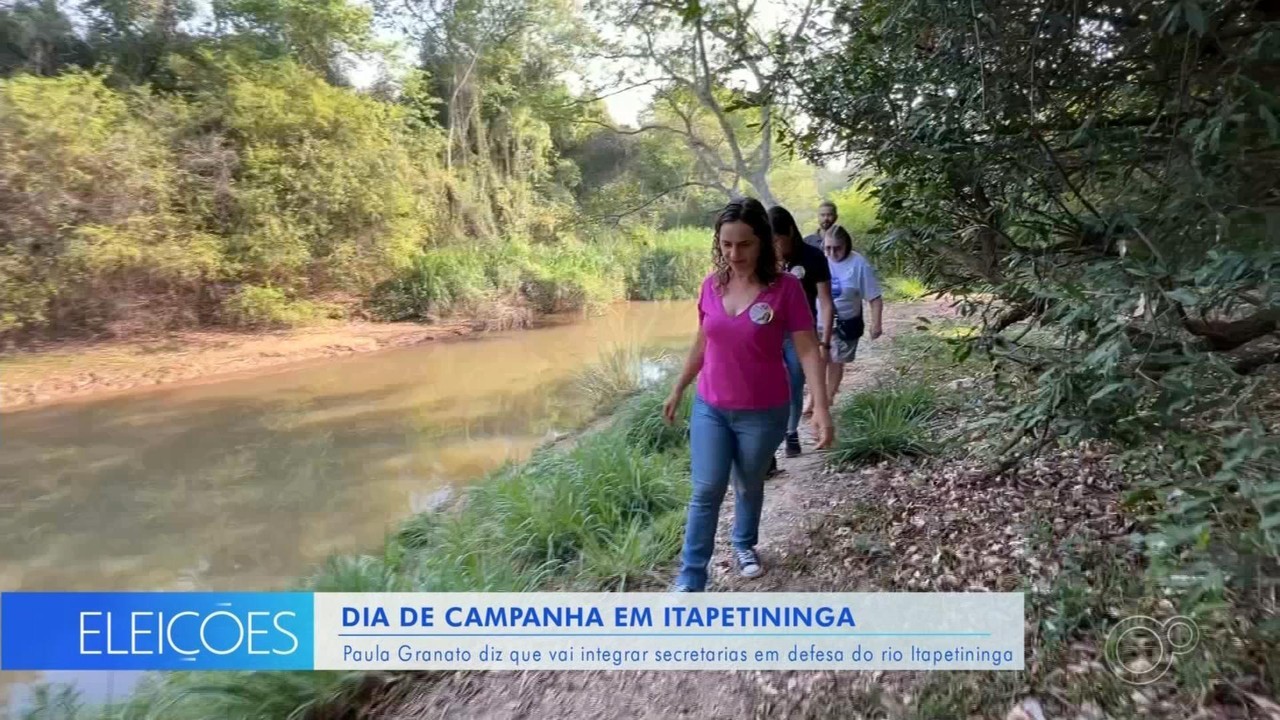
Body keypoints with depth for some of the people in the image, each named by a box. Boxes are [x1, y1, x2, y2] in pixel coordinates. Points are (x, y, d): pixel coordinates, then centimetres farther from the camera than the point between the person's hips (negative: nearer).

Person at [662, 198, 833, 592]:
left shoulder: (785, 287, -15)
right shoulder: (712, 285, -2)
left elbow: (808, 350, -13)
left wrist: (821, 407, -20)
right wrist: (677, 389, 16)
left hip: (763, 413, -2)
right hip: (709, 408, 3)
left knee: (749, 485, 18)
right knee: (706, 492, 2)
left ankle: (744, 544, 46)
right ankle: (690, 581, 11)